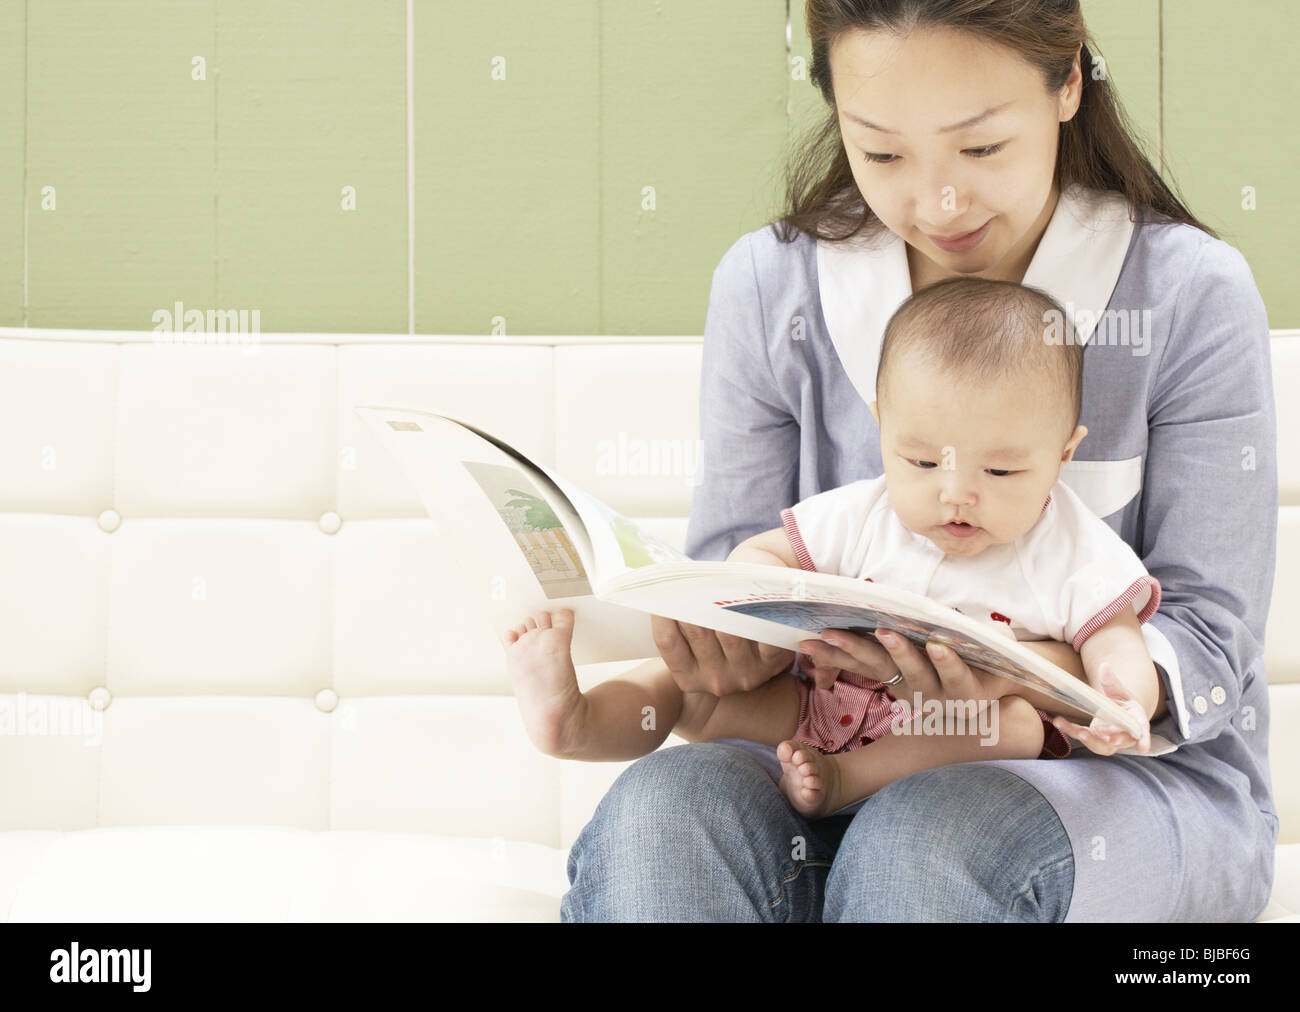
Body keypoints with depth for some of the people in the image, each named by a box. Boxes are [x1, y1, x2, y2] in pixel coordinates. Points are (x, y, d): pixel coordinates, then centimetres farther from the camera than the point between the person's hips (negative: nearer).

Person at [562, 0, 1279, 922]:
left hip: (1134, 772, -1)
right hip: (850, 764, 2)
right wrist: (733, 645, -23)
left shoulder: (1191, 294, -7)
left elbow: (1208, 643, -8)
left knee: (925, 839, -36)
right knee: (660, 810, -32)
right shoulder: (768, 286, 1)